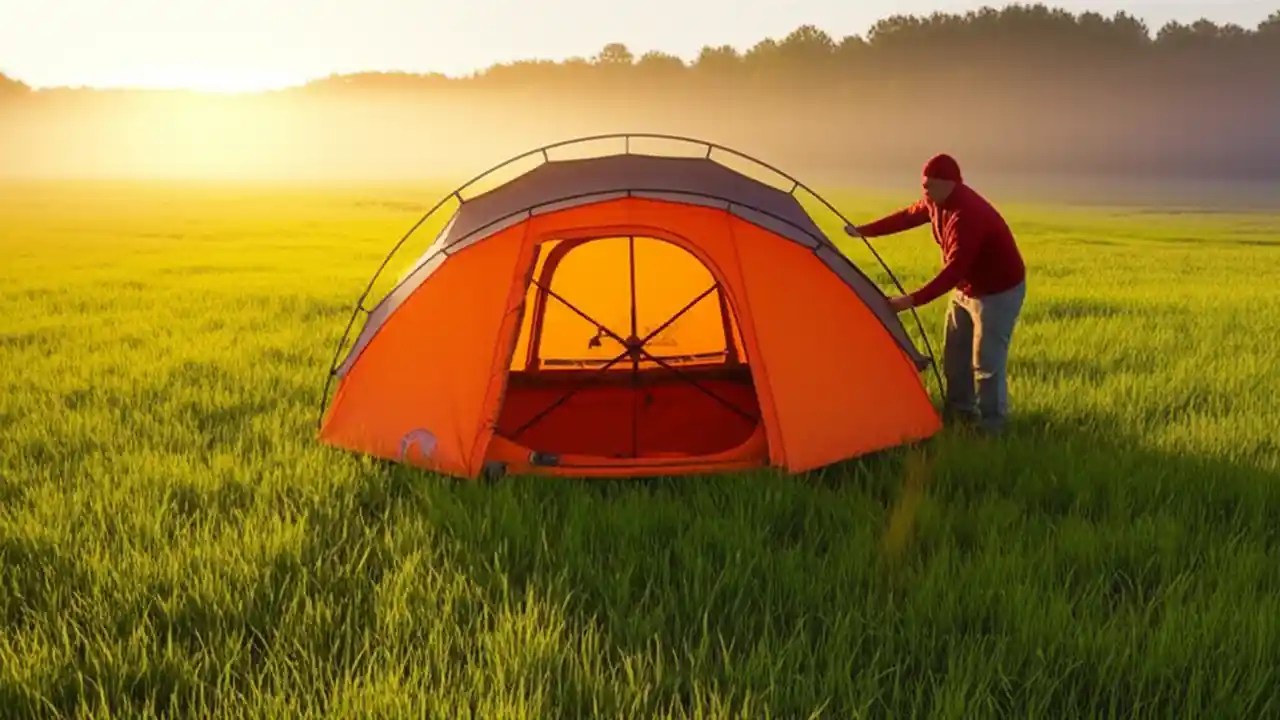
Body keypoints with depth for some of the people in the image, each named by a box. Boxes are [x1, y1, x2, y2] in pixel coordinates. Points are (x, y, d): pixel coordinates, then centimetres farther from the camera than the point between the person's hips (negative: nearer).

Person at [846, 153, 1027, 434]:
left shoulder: (967, 216, -36)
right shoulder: (936, 202, -6)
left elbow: (954, 270, -39)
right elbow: (908, 216, 13)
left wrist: (913, 300, -42)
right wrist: (863, 231, 16)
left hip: (998, 292, -10)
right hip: (966, 290, 10)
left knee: (987, 362, -6)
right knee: (955, 355, 16)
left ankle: (990, 427, 7)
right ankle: (959, 413, 30)